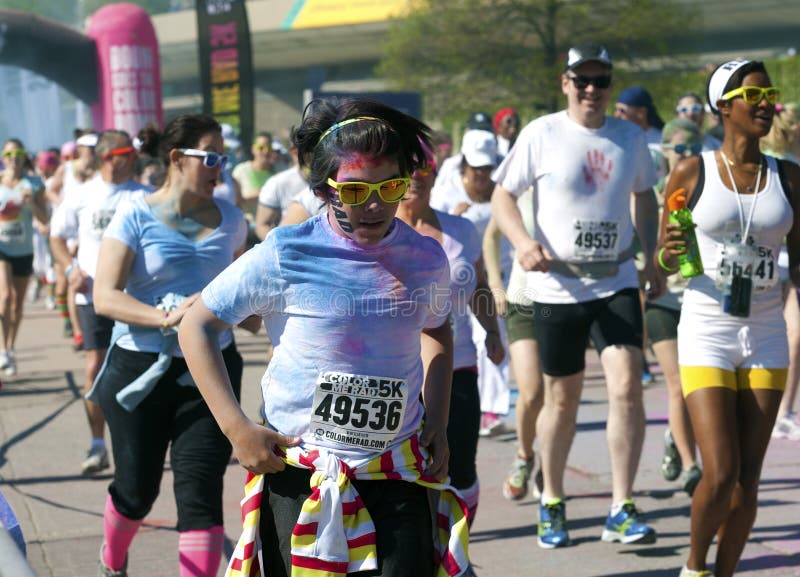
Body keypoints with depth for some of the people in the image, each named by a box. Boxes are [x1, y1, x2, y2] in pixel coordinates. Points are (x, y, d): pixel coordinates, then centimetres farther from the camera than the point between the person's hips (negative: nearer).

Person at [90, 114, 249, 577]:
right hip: (142, 368, -2)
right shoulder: (137, 216, -7)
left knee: (201, 490, -9)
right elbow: (105, 297, -14)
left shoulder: (229, 218, 5)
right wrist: (164, 316, -28)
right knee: (137, 489, 11)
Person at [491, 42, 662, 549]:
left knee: (627, 385, -14)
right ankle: (552, 503, 26)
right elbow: (503, 194, -2)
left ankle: (622, 510, -8)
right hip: (558, 286, -2)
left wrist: (652, 258, 12)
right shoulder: (541, 135, -4)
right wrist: (523, 242, -20)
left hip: (617, 283, 2)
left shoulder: (630, 138, 5)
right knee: (562, 398, 7)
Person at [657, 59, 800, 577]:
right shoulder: (692, 174, -3)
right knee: (720, 476, -11)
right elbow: (664, 263, 2)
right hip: (707, 333, -3)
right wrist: (669, 252, -18)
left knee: (747, 480, 4)